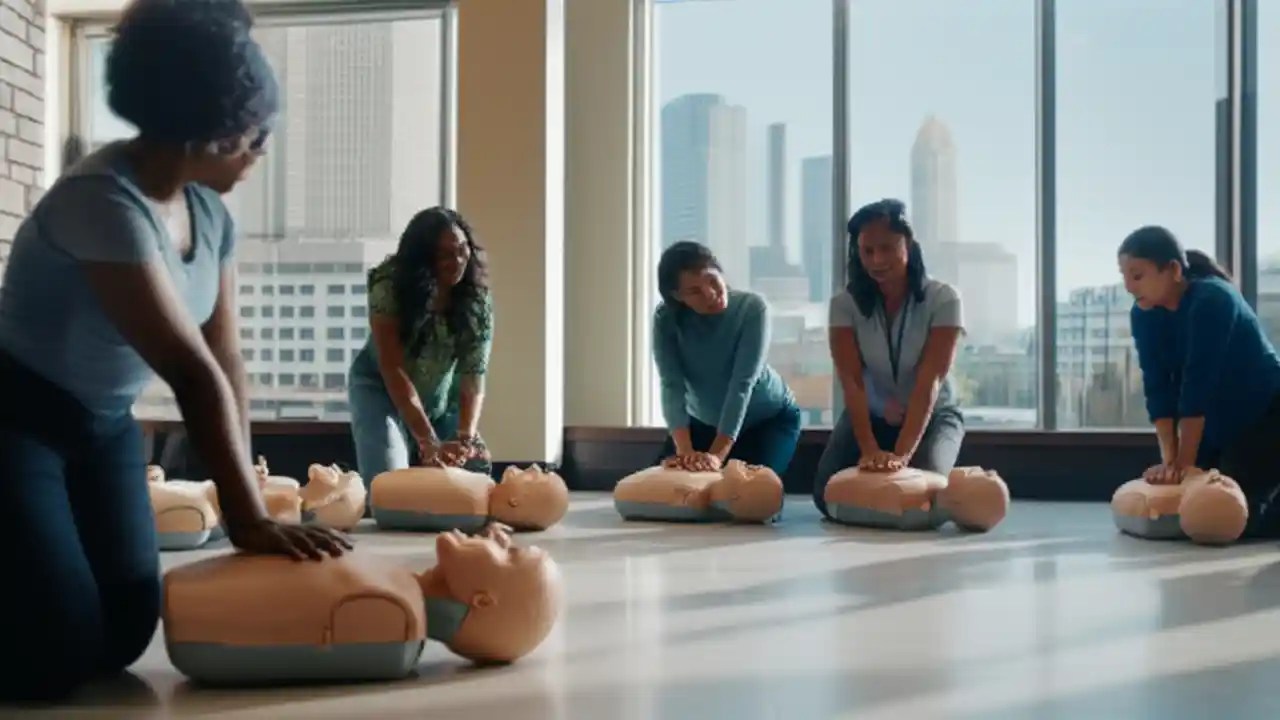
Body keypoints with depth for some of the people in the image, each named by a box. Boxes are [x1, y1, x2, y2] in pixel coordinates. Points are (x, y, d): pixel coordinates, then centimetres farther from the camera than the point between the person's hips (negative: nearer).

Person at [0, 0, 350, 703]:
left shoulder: (209, 211, -2)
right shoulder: (102, 202, -28)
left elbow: (227, 359, -5)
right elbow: (192, 371, -32)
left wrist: (244, 500, -12)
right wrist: (250, 518, -30)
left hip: (105, 426, 8)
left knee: (127, 633, 1)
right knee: (60, 656, -14)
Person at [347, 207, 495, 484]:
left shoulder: (478, 298, -18)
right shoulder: (390, 286, -27)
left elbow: (473, 377, -22)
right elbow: (393, 369, -32)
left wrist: (466, 439, -39)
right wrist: (429, 441, -40)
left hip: (441, 398, 4)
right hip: (382, 390, -3)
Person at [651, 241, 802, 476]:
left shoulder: (752, 307, -28)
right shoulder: (666, 318, -21)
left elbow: (742, 383, -35)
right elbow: (672, 385, -30)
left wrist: (717, 455, -45)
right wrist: (684, 451, -45)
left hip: (771, 418, -3)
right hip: (704, 422, 3)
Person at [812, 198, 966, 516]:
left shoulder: (943, 300, -21)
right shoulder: (845, 304, -16)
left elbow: (929, 383, -29)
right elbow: (851, 382, -23)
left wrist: (902, 453, -41)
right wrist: (870, 450, -37)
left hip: (933, 415, -2)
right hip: (870, 416, 2)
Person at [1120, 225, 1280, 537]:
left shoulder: (1212, 300, -27)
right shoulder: (1143, 314, -7)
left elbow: (1198, 384, -30)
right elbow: (1157, 388, -11)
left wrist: (1184, 463, -30)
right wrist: (1169, 459, -18)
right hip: (1217, 424, 7)